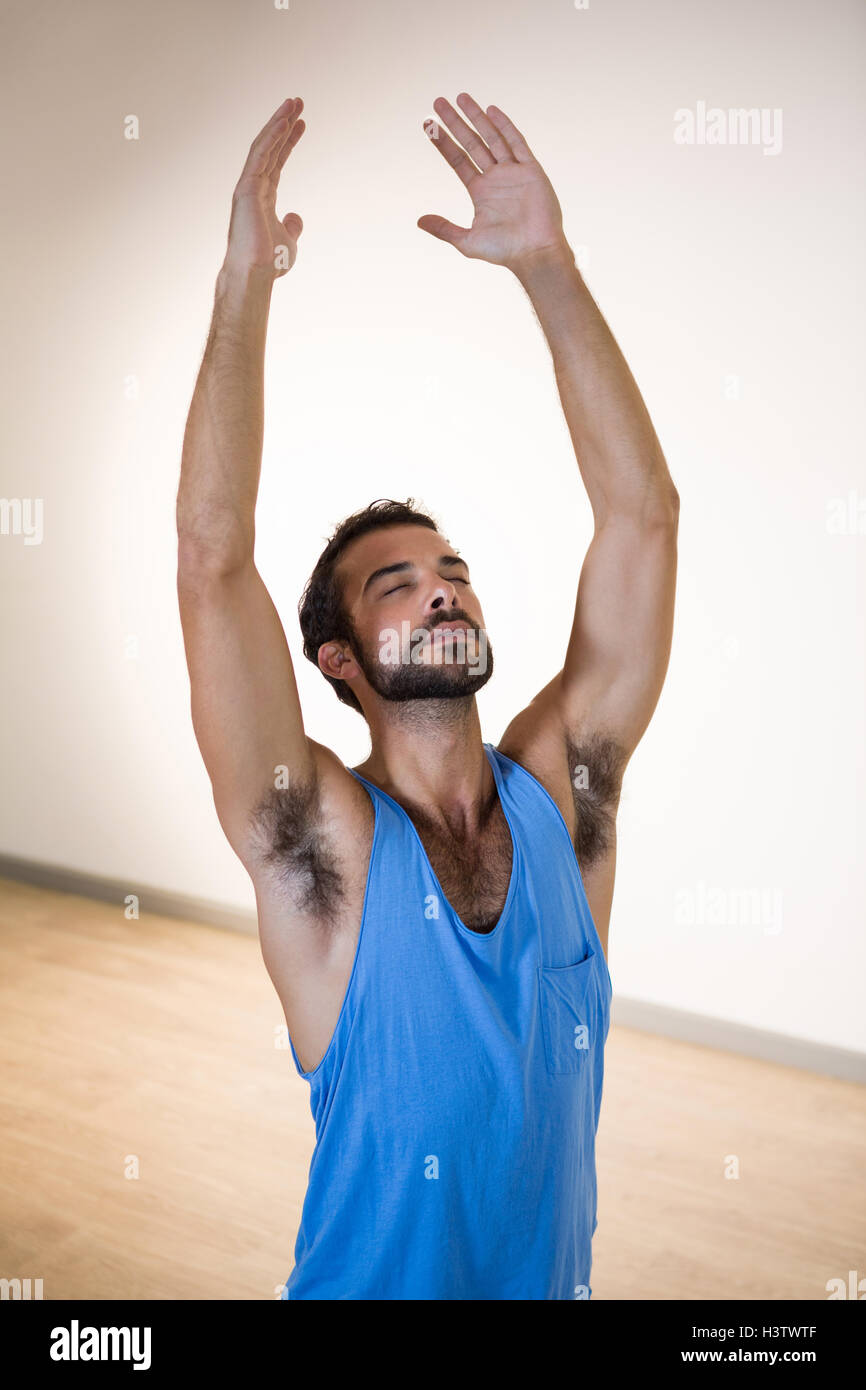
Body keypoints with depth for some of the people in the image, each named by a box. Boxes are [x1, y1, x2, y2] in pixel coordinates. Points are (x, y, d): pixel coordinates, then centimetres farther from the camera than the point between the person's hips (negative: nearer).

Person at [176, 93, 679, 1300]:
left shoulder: (562, 794, -11)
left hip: (559, 1275, 3)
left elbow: (642, 514, -16)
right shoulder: (321, 840, -19)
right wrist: (247, 281, -32)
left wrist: (547, 264, -20)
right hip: (373, 1277, -3)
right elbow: (214, 557, -31)